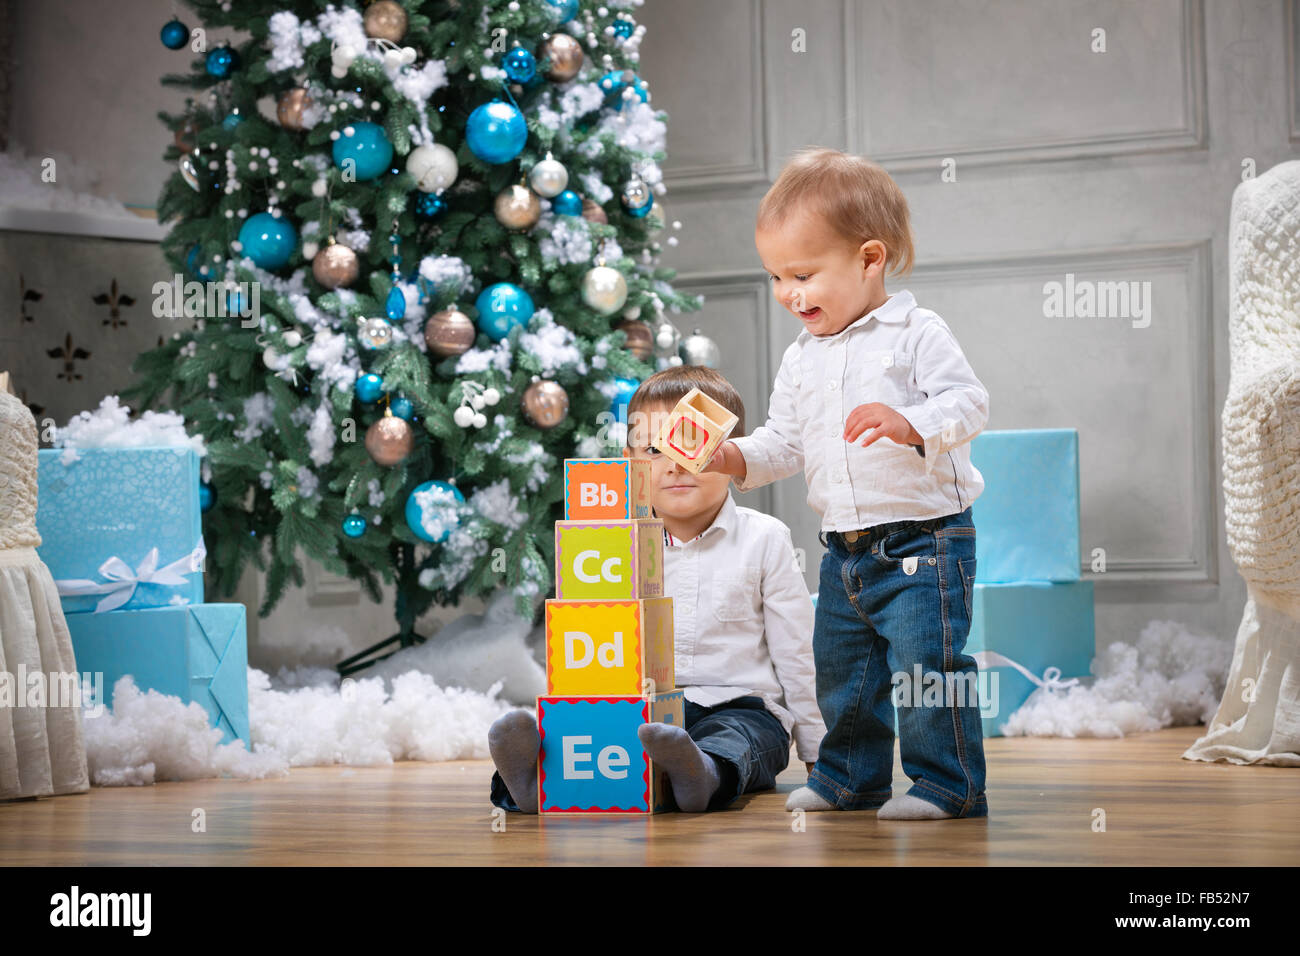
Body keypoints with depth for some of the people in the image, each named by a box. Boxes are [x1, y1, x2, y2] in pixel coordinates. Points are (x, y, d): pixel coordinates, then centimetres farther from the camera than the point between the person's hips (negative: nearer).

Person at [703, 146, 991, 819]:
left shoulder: (918, 334, -8)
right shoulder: (801, 360, 12)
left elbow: (968, 403, -15)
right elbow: (785, 439, 14)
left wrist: (909, 423, -31)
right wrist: (739, 458, -4)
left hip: (923, 536, -7)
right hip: (844, 548, 7)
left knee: (924, 662, -12)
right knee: (839, 666, 15)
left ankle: (947, 782, -1)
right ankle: (850, 776, 31)